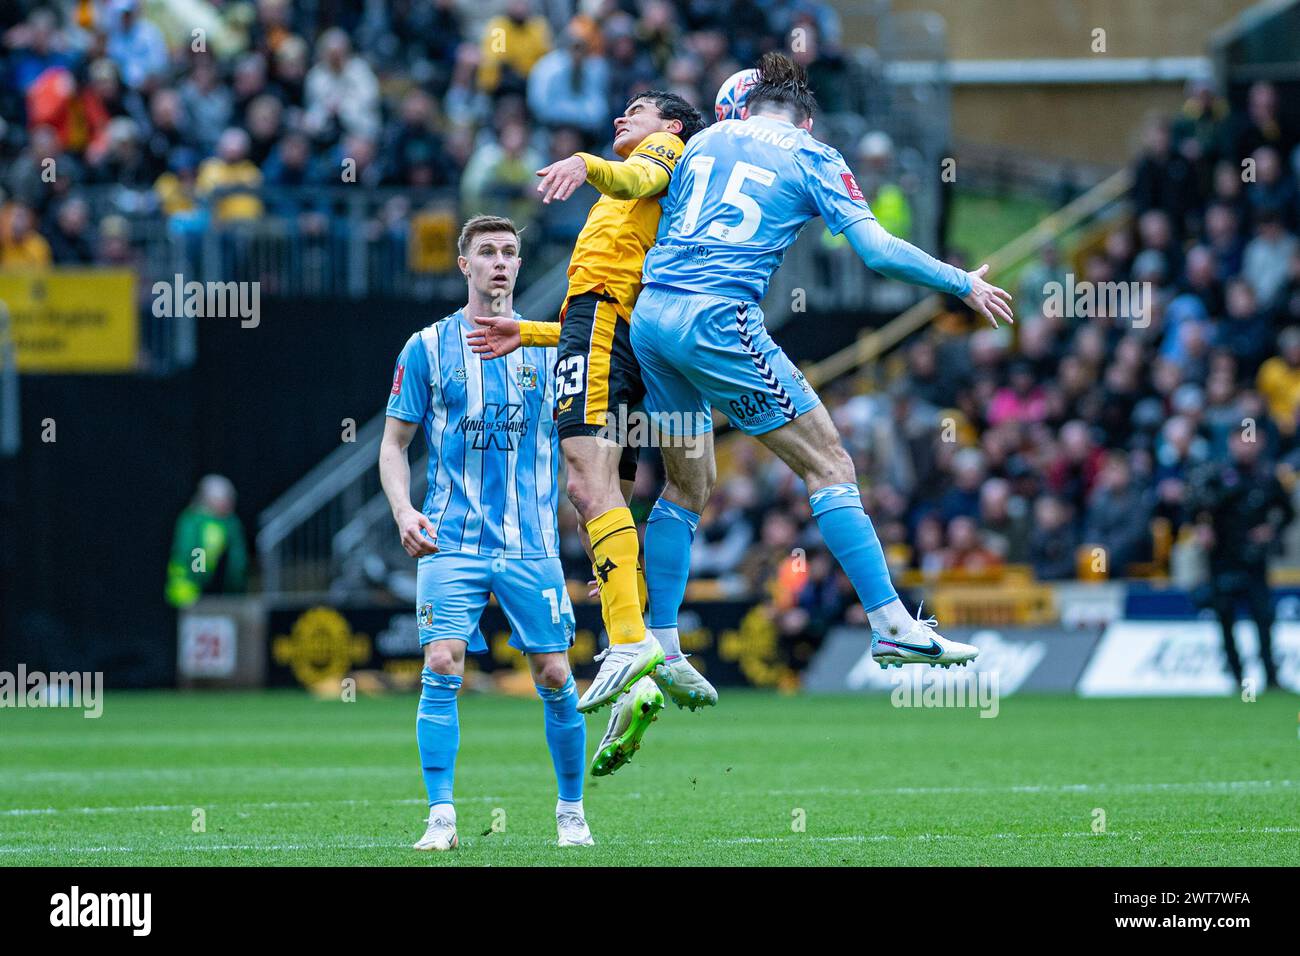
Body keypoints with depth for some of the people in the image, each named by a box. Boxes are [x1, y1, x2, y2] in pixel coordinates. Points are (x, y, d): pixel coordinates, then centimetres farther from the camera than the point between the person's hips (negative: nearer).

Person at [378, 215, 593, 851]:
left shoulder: (548, 347, 8)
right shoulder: (428, 347, 4)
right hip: (451, 542, -1)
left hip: (533, 544, 1)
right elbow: (394, 443, 8)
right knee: (442, 668, -14)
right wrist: (403, 510, -10)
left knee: (555, 677, 0)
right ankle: (441, 817, -10)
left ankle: (572, 811, 17)